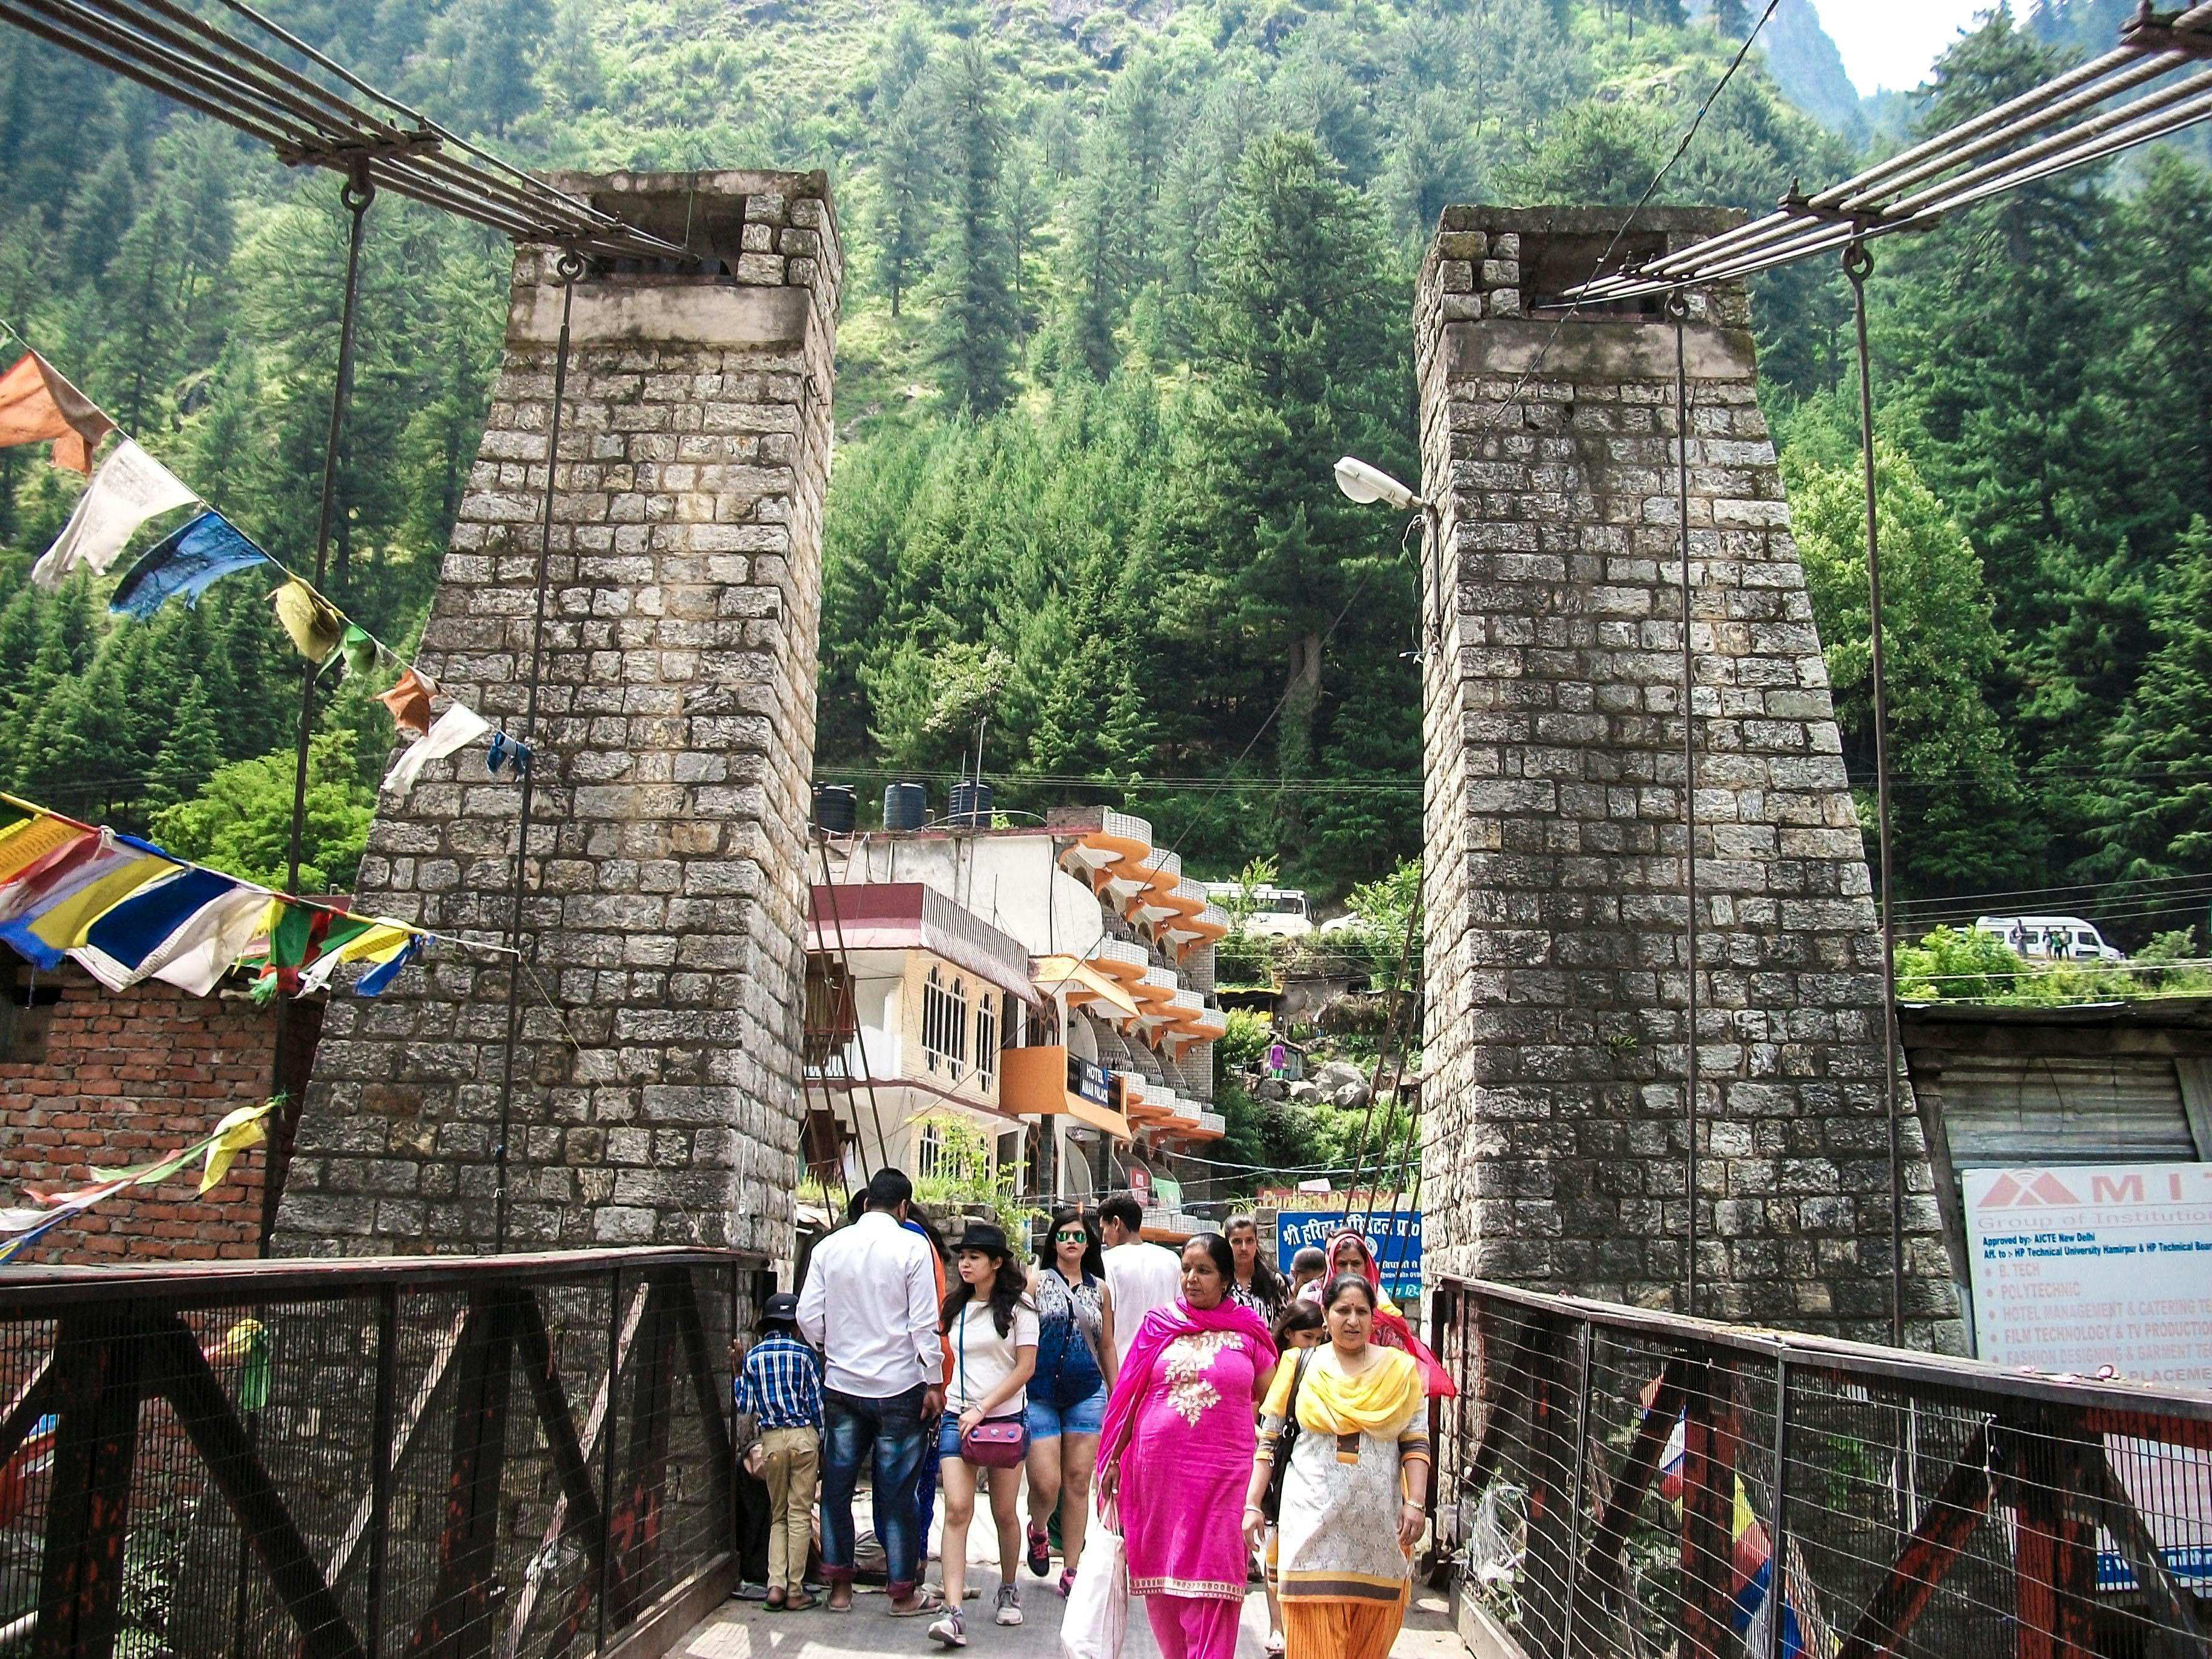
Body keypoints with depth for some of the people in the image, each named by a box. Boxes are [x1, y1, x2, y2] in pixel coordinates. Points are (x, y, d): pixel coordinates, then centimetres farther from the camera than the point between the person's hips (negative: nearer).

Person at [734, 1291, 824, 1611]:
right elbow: (817, 1403, 0)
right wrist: (824, 1446, 8)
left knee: (778, 1515, 13)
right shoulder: (804, 1354, -2)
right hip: (804, 1435, -2)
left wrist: (738, 1375, 20)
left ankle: (776, 1585, 1)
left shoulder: (753, 1357, 4)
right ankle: (795, 1591, 3)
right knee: (800, 1514, 3)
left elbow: (745, 1406, 6)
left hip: (771, 1439, 2)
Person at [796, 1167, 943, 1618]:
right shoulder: (912, 1248, -9)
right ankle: (903, 1592, 11)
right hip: (897, 1386, -3)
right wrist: (933, 1382, -3)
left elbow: (808, 1316, 2)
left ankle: (839, 1586, 19)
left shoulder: (829, 1247, 2)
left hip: (841, 1385, 3)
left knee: (837, 1487, 12)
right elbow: (924, 1322, -10)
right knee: (896, 1492, 4)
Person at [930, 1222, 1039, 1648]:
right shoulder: (955, 1307, 12)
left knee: (1004, 1512, 8)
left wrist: (982, 1408, -13)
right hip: (957, 1418, 3)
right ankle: (953, 1613, -19)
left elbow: (1026, 1366, -8)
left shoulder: (1017, 1306, -2)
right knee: (957, 1509, -12)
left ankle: (1008, 1589, 32)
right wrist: (946, 1401, 12)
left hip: (1005, 1418, -2)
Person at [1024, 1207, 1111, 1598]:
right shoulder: (1036, 1281, 3)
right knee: (1046, 1483, -8)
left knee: (1078, 1481, 1)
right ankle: (1038, 1530, 27)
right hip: (1041, 1392, -2)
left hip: (1087, 1393, 3)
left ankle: (1072, 1569, 10)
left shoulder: (1099, 1288, 12)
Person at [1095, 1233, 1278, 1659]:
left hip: (1224, 1473, -2)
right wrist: (1113, 1459, 9)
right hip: (1158, 1468, 2)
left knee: (1212, 1576, -7)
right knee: (1160, 1570, 8)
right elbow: (1130, 1395, 11)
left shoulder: (1249, 1330, 5)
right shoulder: (1158, 1324, 8)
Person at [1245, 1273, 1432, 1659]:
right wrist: (1253, 1505, 1)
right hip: (1313, 1520, -1)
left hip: (1379, 1524, 1)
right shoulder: (1301, 1367, 6)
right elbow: (1268, 1440, 7)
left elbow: (1416, 1444, 6)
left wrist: (1415, 1503, -6)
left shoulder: (1399, 1369, 8)